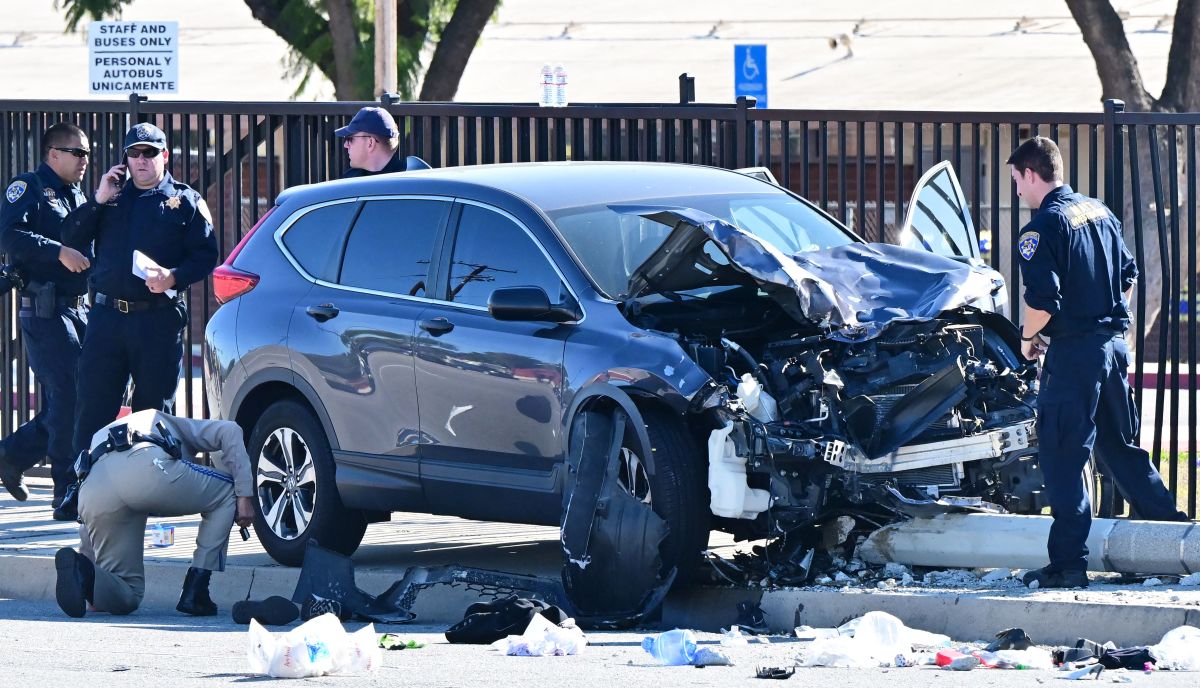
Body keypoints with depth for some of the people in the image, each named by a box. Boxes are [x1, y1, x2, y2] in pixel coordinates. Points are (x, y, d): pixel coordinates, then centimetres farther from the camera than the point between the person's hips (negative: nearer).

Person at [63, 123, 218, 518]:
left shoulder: (185, 202, 8)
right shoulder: (113, 196, 16)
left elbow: (206, 256, 1)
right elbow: (72, 239, 8)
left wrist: (174, 277, -16)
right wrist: (98, 201, -4)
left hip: (160, 320, -2)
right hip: (107, 317, 2)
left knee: (154, 409, 3)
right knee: (93, 406, -3)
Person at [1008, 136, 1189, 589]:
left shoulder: (1044, 226, -14)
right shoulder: (1098, 212, 12)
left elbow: (1043, 299, -20)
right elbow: (1129, 276, 18)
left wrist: (1029, 337, -3)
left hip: (1074, 352, -8)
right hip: (1115, 343, 8)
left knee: (1062, 458, -4)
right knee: (1120, 447, 20)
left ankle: (1068, 563, -6)